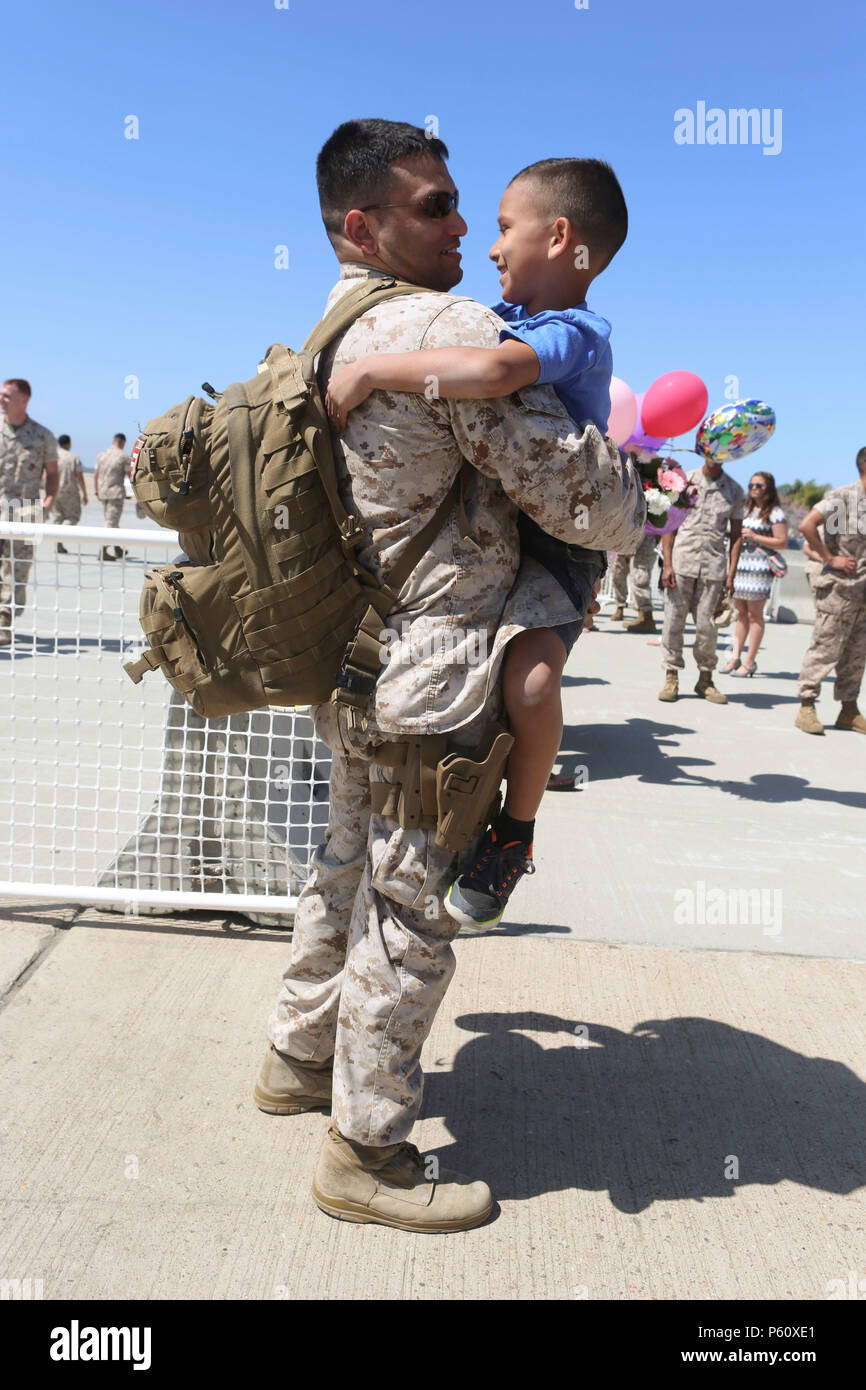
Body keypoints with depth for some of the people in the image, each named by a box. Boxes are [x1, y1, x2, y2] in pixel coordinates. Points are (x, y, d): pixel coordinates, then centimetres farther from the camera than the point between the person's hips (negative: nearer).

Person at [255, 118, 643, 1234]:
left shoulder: (329, 337, 12)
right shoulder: (451, 328, -17)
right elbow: (573, 486, -18)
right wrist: (639, 513, 4)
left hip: (353, 663, 9)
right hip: (430, 681, -9)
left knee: (350, 867, 23)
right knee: (407, 909, 3)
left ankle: (297, 1059, 42)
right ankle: (365, 1152, 20)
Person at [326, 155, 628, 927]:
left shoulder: (575, 333, -20)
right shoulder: (505, 318, 8)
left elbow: (489, 373, -41)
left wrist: (372, 369, -33)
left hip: (554, 549, -9)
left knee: (529, 675, -33)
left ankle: (514, 833, -8)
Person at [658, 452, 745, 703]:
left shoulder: (735, 491, 9)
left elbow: (736, 534, 11)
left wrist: (731, 574, 3)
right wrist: (667, 565, -5)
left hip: (713, 566, 1)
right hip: (681, 561, -1)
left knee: (707, 626, 1)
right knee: (674, 620, -1)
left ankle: (705, 680, 13)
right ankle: (671, 677, 9)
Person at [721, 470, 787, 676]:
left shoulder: (774, 512, -4)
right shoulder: (748, 510, 19)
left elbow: (782, 542, -9)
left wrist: (754, 537, -14)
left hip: (760, 567, -7)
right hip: (741, 564, 7)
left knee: (754, 614, -4)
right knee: (741, 612, 6)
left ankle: (750, 662, -1)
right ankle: (736, 657, 8)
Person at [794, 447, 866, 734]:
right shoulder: (842, 496, -10)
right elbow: (807, 525, -21)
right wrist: (830, 558, -16)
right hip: (839, 587, -7)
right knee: (825, 648, -5)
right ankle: (807, 707, 2)